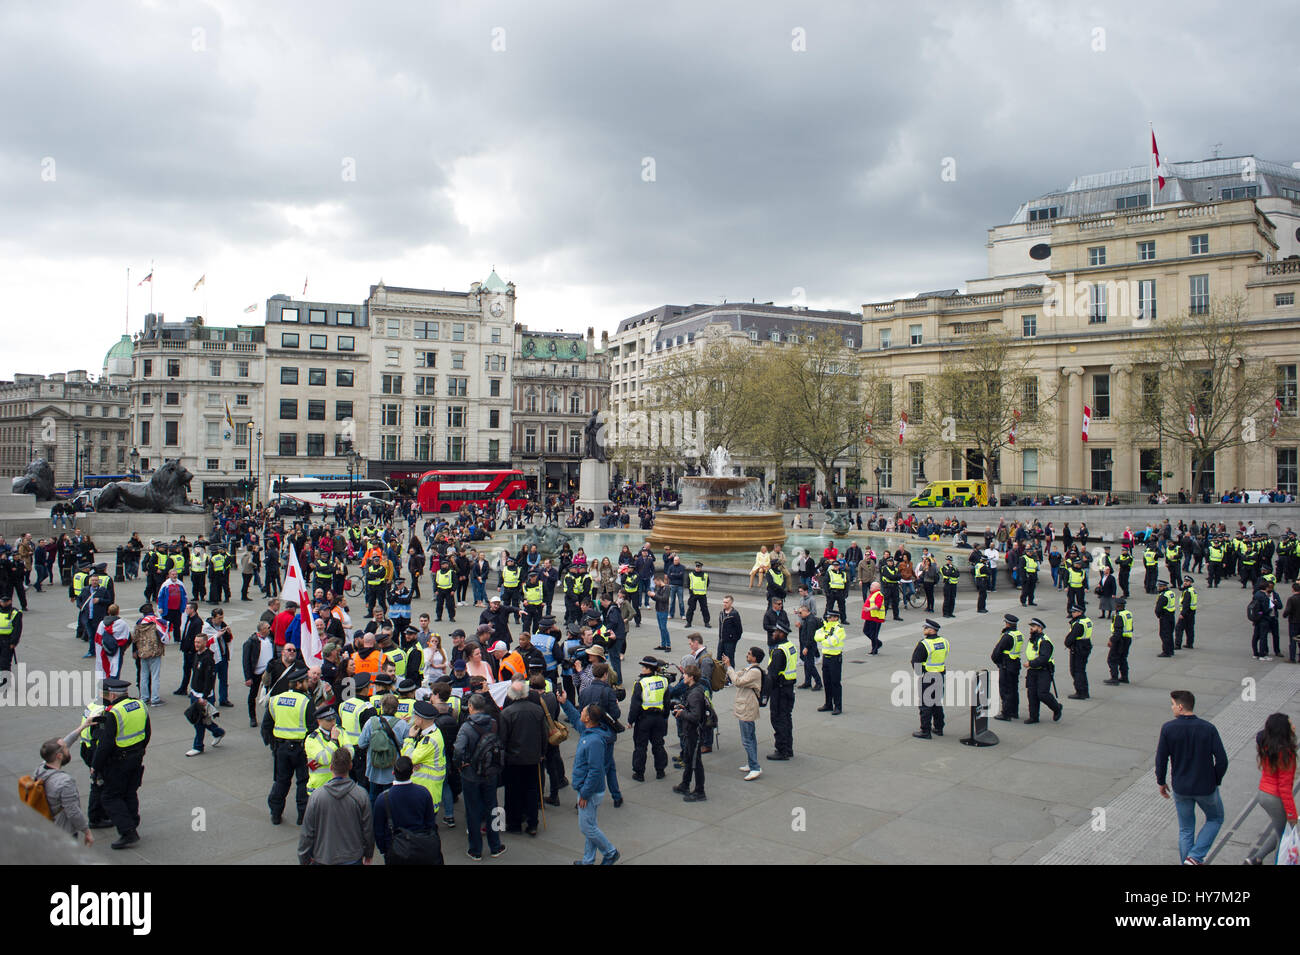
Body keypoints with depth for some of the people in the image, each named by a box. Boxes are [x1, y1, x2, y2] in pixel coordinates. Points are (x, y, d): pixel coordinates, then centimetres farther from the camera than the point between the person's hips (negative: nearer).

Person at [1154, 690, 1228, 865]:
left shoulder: (1168, 729, -13)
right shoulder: (1208, 729, -12)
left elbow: (1161, 760, -8)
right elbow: (1222, 760, -12)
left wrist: (1161, 782, 8)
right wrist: (1215, 781, 5)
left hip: (1181, 789, 0)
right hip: (1206, 788, 0)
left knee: (1185, 830, 17)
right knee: (1215, 819, 24)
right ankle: (1195, 857, 10)